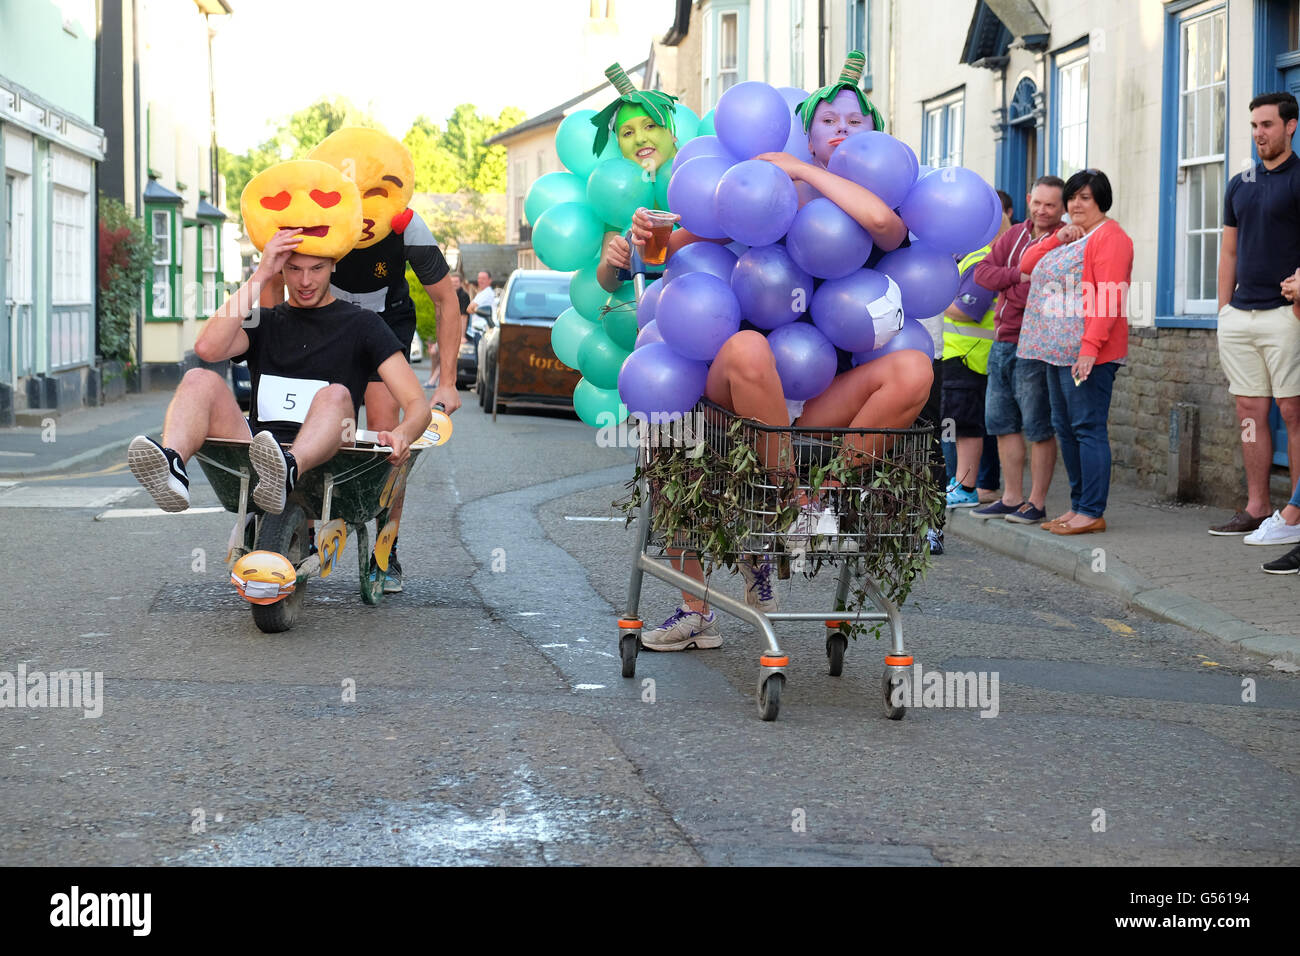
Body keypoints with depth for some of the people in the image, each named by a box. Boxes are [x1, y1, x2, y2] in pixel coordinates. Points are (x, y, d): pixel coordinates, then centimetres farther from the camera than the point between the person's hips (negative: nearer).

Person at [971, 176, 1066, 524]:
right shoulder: (1014, 236, 14)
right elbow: (982, 272, 2)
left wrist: (1004, 287, -6)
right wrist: (1018, 276, -13)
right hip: (1002, 344, 8)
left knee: (1038, 427, -3)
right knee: (1002, 422, 12)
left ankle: (1036, 502, 3)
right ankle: (1011, 498, 20)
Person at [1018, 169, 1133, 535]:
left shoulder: (1109, 236, -8)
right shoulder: (1070, 238, 22)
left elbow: (1108, 298, -17)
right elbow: (1027, 265, 19)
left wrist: (1090, 346, -25)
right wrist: (1057, 239, 3)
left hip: (1087, 353, -10)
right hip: (1059, 350, 10)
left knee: (1088, 428, -9)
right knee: (1065, 427, 11)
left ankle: (1092, 512, -8)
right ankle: (1079, 505, 17)